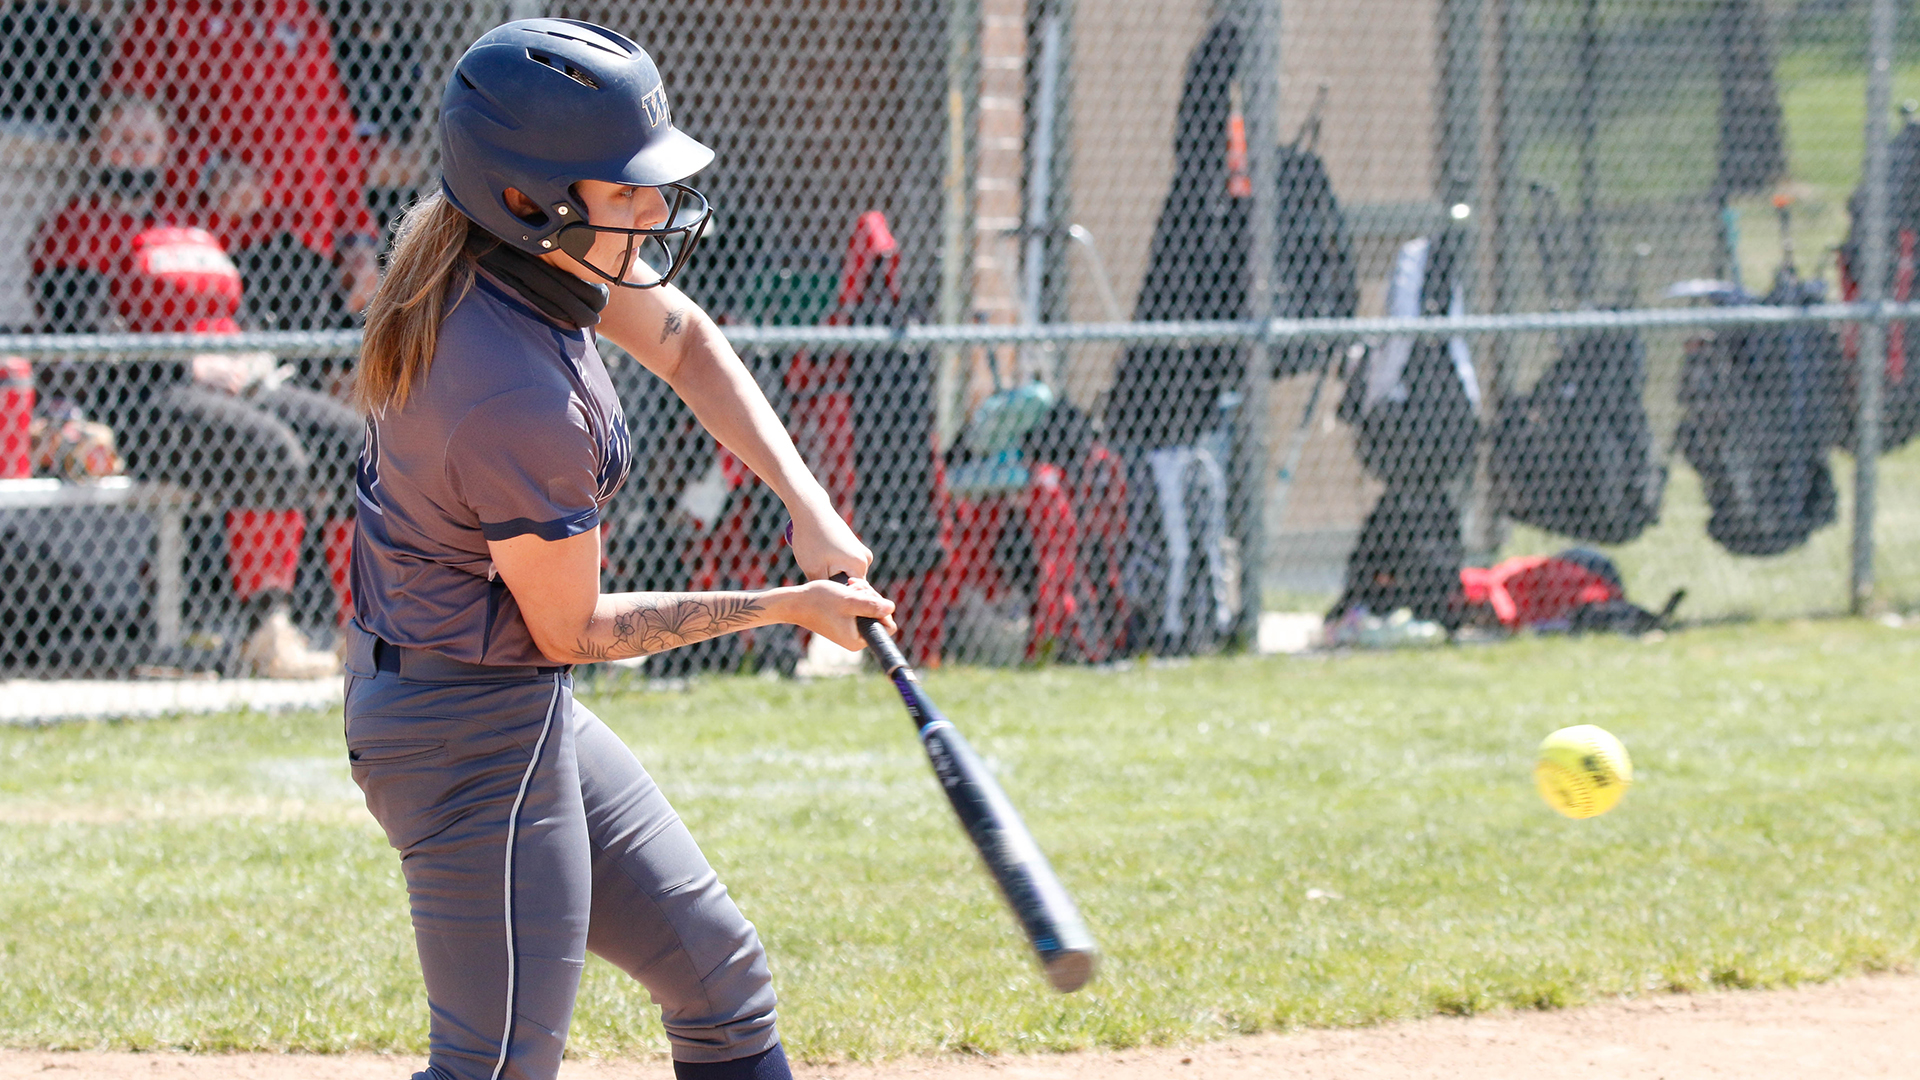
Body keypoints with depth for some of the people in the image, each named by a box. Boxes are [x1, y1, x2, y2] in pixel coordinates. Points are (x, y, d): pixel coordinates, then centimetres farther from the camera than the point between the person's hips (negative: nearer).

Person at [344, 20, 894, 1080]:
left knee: (717, 972, 18)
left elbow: (684, 340, 11)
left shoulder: (503, 244, -6)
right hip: (479, 732, -10)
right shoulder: (522, 405, -31)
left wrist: (805, 500, -2)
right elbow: (571, 629, -17)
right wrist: (785, 608, -7)